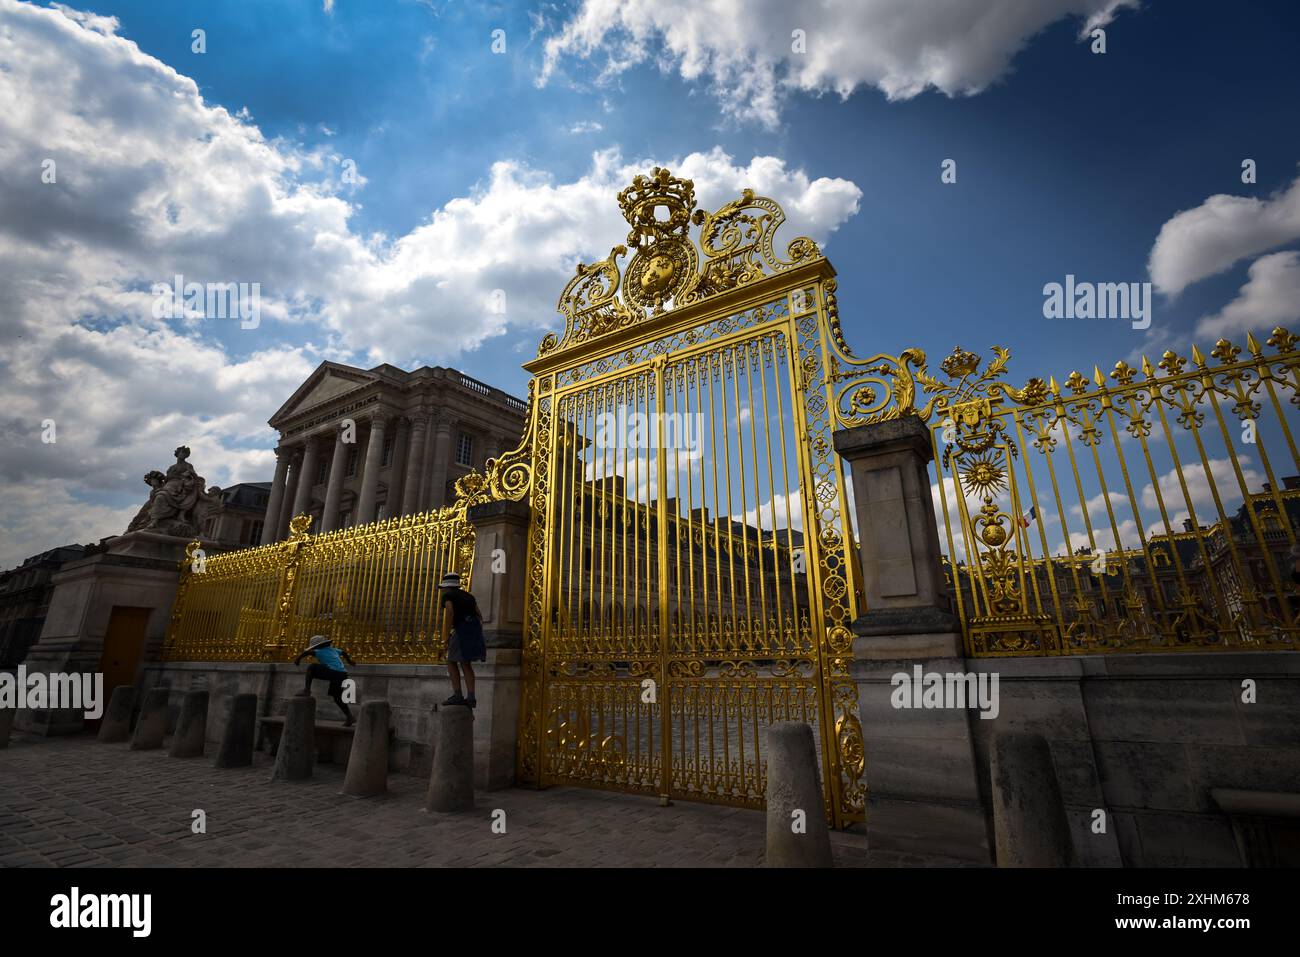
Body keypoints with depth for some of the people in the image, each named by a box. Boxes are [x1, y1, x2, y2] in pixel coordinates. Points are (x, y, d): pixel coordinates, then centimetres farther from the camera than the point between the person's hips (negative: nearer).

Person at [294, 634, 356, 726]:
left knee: (311, 667, 10)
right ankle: (349, 717, 17)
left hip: (333, 672, -7)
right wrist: (349, 661, 63)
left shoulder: (320, 652, 6)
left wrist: (298, 658, 5)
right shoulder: (334, 650, 27)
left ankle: (307, 689, 1)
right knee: (337, 696, 21)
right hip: (343, 673, 7)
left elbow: (307, 652, -12)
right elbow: (344, 652, 45)